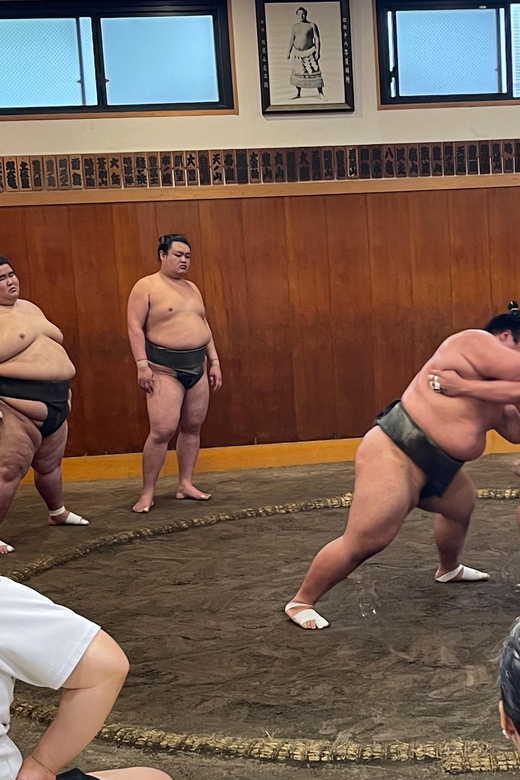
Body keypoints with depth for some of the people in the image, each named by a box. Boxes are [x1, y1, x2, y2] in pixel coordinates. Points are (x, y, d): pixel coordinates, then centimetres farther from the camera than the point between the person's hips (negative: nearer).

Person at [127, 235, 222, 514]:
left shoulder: (192, 288, 15)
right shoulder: (147, 286, -5)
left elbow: (204, 326, 19)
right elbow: (135, 326, -11)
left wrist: (214, 362, 14)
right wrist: (142, 365, -18)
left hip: (197, 366, 7)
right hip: (165, 368, -7)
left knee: (192, 428, 8)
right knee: (163, 430, -13)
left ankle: (186, 484, 17)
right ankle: (147, 493, -4)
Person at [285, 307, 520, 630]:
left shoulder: (490, 386, 18)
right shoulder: (475, 342, -10)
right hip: (395, 454, -11)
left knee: (463, 504, 31)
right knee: (362, 542, -9)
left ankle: (449, 569, 57)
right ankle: (301, 601, 8)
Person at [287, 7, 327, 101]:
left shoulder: (312, 25, -2)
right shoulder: (295, 26, 9)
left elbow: (317, 39, -6)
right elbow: (291, 40, 14)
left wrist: (318, 51, -15)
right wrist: (289, 52, 9)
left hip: (309, 52, -4)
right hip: (297, 53, 4)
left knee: (315, 72, -11)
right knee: (297, 73, 7)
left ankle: (320, 94, -8)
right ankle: (298, 94, 19)